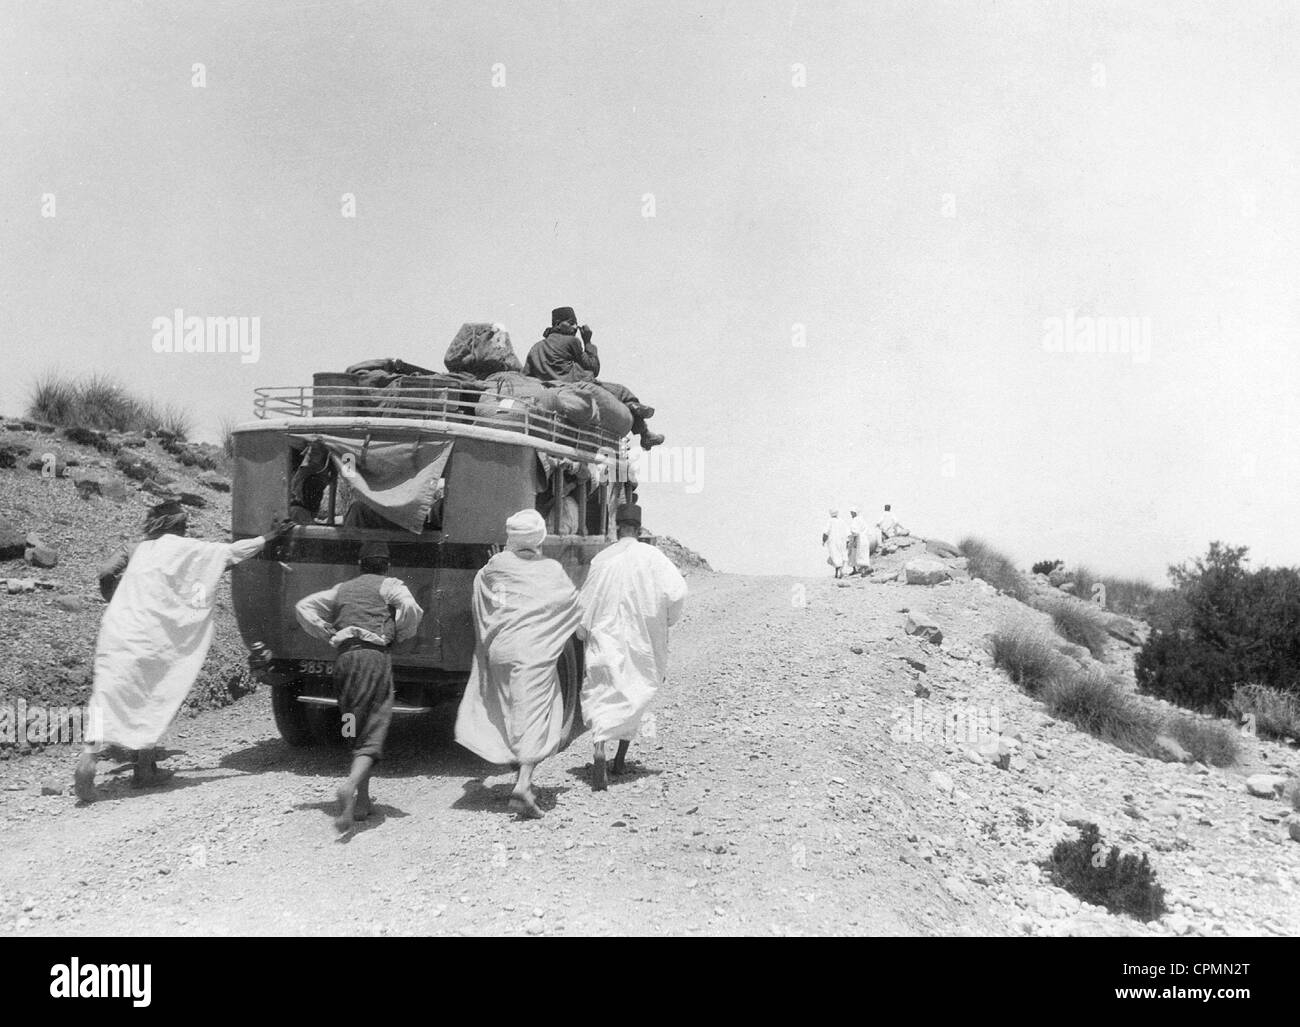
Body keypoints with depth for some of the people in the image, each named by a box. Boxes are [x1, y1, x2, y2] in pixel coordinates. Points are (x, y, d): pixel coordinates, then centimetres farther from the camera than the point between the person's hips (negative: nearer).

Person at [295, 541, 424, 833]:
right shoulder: (389, 585, 10)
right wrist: (399, 636, 6)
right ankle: (351, 785, -36)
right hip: (375, 655, -5)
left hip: (344, 657, 5)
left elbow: (303, 606, 20)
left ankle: (362, 800, 15)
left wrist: (328, 634, 18)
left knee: (355, 731, 15)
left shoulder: (342, 589, 25)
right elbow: (410, 607, -9)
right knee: (373, 731, -10)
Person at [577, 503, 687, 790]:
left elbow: (587, 601, 4)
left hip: (605, 639, 0)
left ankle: (599, 750, -26)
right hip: (640, 640, 0)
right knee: (633, 697, 18)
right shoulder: (651, 556, -6)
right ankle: (620, 760, 22)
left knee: (602, 697, 0)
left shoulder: (601, 559, 0)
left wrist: (585, 632, 20)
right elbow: (676, 589, -16)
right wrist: (668, 618, 2)